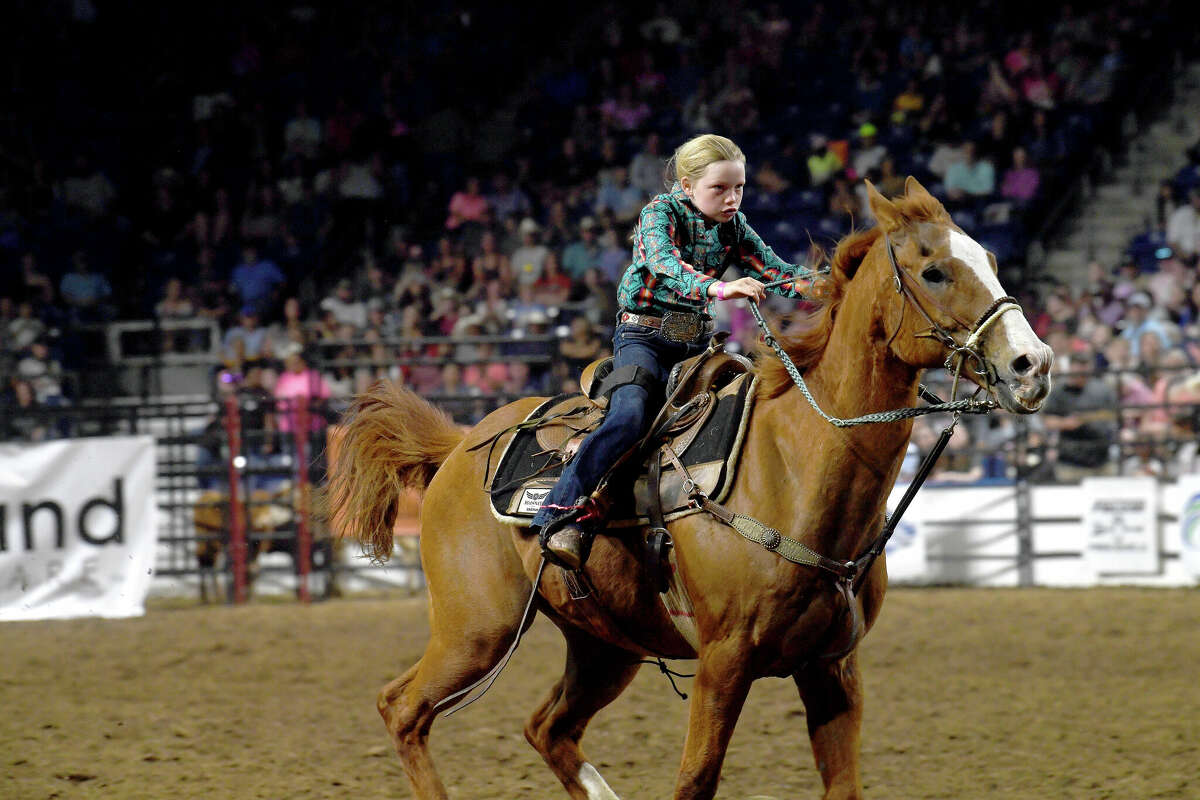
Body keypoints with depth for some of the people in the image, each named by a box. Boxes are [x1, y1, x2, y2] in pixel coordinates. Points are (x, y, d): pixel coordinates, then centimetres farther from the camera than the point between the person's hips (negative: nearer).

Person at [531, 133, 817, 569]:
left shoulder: (733, 226, 9)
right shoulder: (660, 214, -9)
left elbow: (773, 269, 3)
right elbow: (667, 266, -29)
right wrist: (718, 288, -48)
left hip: (696, 344, 7)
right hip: (644, 334, -7)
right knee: (630, 415, -29)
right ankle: (564, 510, -37)